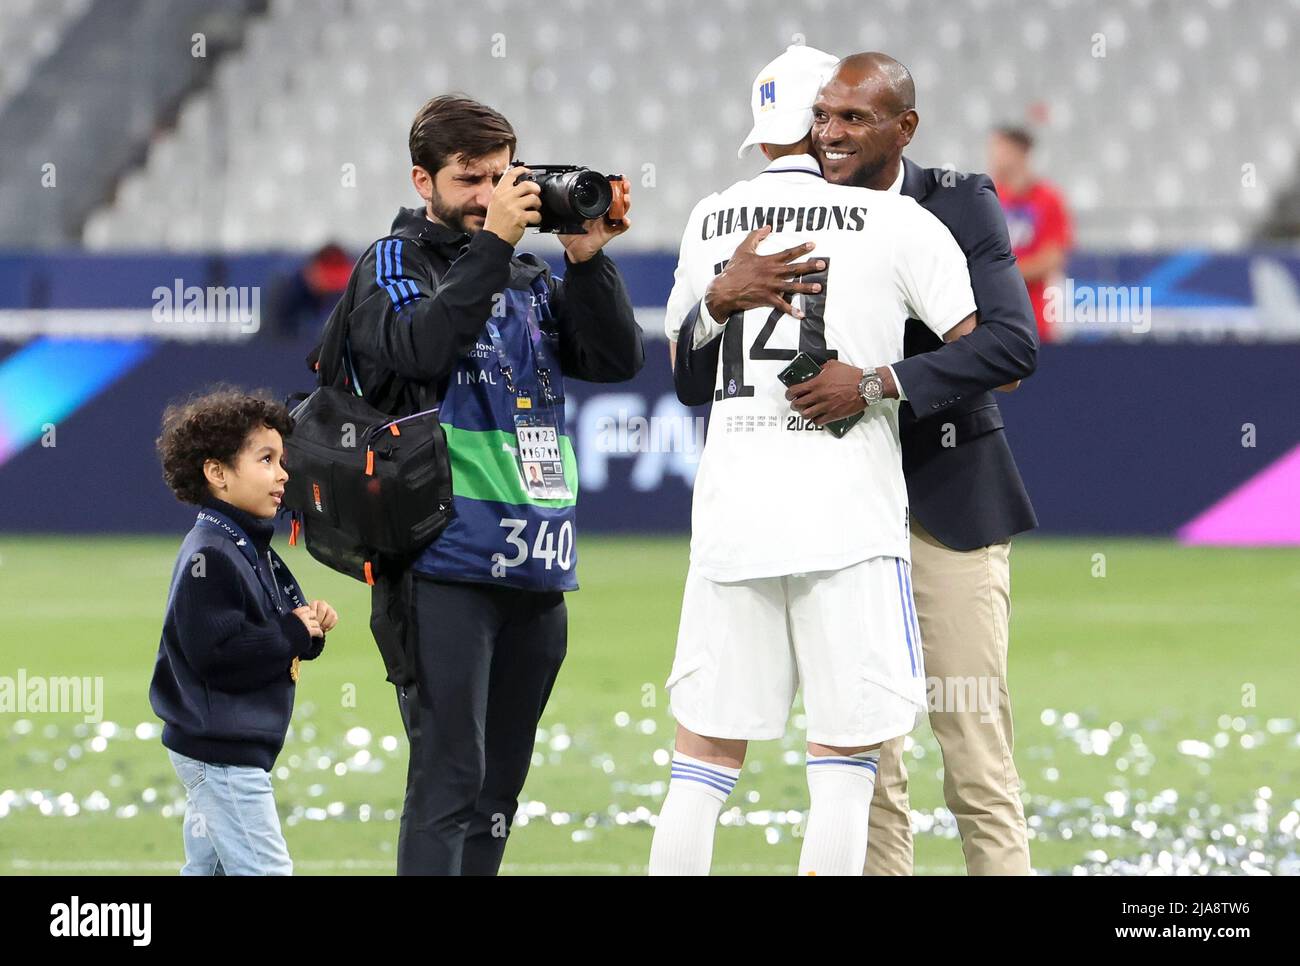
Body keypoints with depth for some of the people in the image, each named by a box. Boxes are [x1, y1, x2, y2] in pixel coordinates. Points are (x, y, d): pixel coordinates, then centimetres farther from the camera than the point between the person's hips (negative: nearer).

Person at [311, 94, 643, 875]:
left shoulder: (527, 275, 16)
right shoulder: (394, 264, 1)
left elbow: (618, 359, 9)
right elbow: (420, 349, -19)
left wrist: (587, 259, -3)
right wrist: (491, 243, -18)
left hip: (537, 573, 6)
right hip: (446, 566, -6)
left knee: (497, 790, 10)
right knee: (449, 778, -11)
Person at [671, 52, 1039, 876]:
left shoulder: (963, 207, -5)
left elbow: (1011, 344, -20)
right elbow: (695, 384, -1)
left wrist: (879, 384, -31)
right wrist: (720, 296, -22)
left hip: (946, 500, -3)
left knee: (977, 757, -4)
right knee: (863, 762, 6)